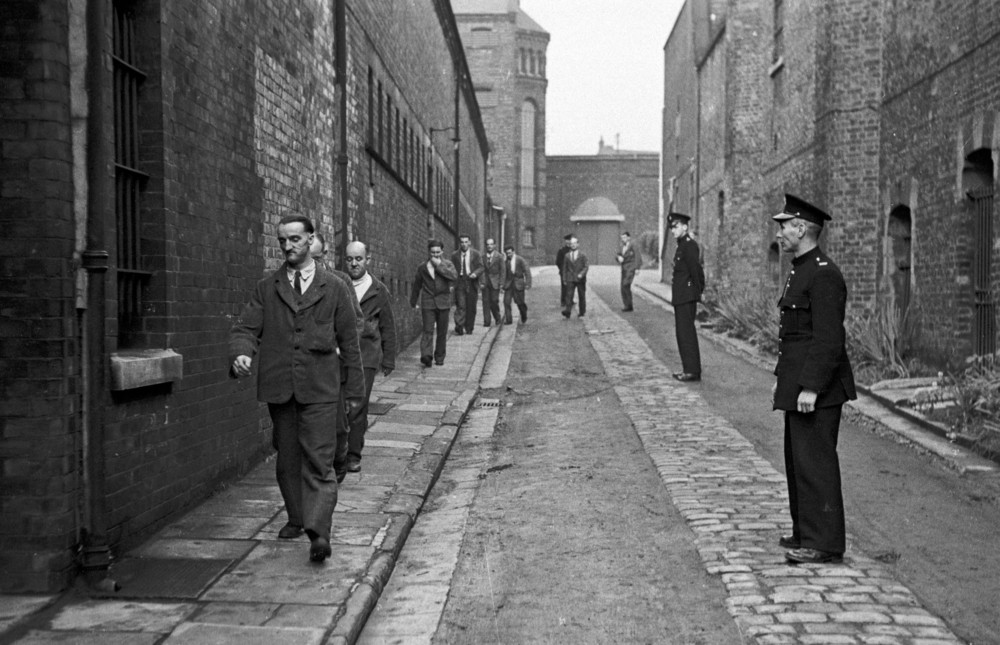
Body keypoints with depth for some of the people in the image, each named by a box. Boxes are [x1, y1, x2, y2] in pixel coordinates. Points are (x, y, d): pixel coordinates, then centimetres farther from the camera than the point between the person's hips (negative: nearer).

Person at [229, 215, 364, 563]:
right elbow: (245, 328, 4)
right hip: (278, 387, 3)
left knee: (319, 461, -8)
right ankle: (296, 518, 30)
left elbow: (348, 340, 9)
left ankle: (318, 533, -13)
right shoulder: (266, 288, 10)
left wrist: (355, 388, 8)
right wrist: (240, 354, -18)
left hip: (319, 389, -3)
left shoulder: (334, 288, 6)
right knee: (287, 459, 13)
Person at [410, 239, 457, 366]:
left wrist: (439, 265, -16)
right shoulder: (423, 268, 7)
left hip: (443, 303, 1)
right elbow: (417, 286, 17)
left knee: (442, 332, 7)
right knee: (428, 331, -12)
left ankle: (439, 357, 19)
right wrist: (414, 302, 20)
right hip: (427, 303, -1)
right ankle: (426, 356, -23)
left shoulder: (447, 265, 5)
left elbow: (454, 276, -17)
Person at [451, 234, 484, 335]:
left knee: (471, 307, 5)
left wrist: (475, 273, -20)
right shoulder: (455, 255, 6)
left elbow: (481, 267, 0)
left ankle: (469, 329, 17)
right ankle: (459, 328, -14)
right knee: (460, 306, -12)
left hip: (472, 282, 1)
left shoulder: (476, 254, 4)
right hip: (459, 283, -1)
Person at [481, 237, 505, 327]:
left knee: (494, 301, -6)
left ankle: (498, 318, 16)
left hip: (495, 282, -2)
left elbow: (502, 271, -1)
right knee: (485, 301, -2)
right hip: (485, 282, 2)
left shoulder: (499, 257, -1)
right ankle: (487, 321, 1)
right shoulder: (483, 257, 6)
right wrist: (482, 282, -4)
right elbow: (482, 270, 5)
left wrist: (501, 283, -6)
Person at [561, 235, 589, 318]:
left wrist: (581, 274, -20)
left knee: (582, 296, 6)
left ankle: (582, 313, 16)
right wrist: (564, 279, 6)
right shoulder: (567, 255, 8)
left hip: (580, 279, -1)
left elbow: (586, 267, -2)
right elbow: (565, 268, 11)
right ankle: (567, 313, -19)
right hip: (570, 279, 1)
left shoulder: (582, 255, 2)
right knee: (569, 295, -11)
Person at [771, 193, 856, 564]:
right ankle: (806, 533, 27)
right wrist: (781, 377, 21)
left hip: (816, 390, -11)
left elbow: (829, 339, -22)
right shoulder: (801, 271, 16)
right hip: (797, 386, 11)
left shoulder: (823, 275, -16)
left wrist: (810, 387, -24)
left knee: (815, 461, -5)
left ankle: (825, 544, 2)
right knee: (798, 459, 16)